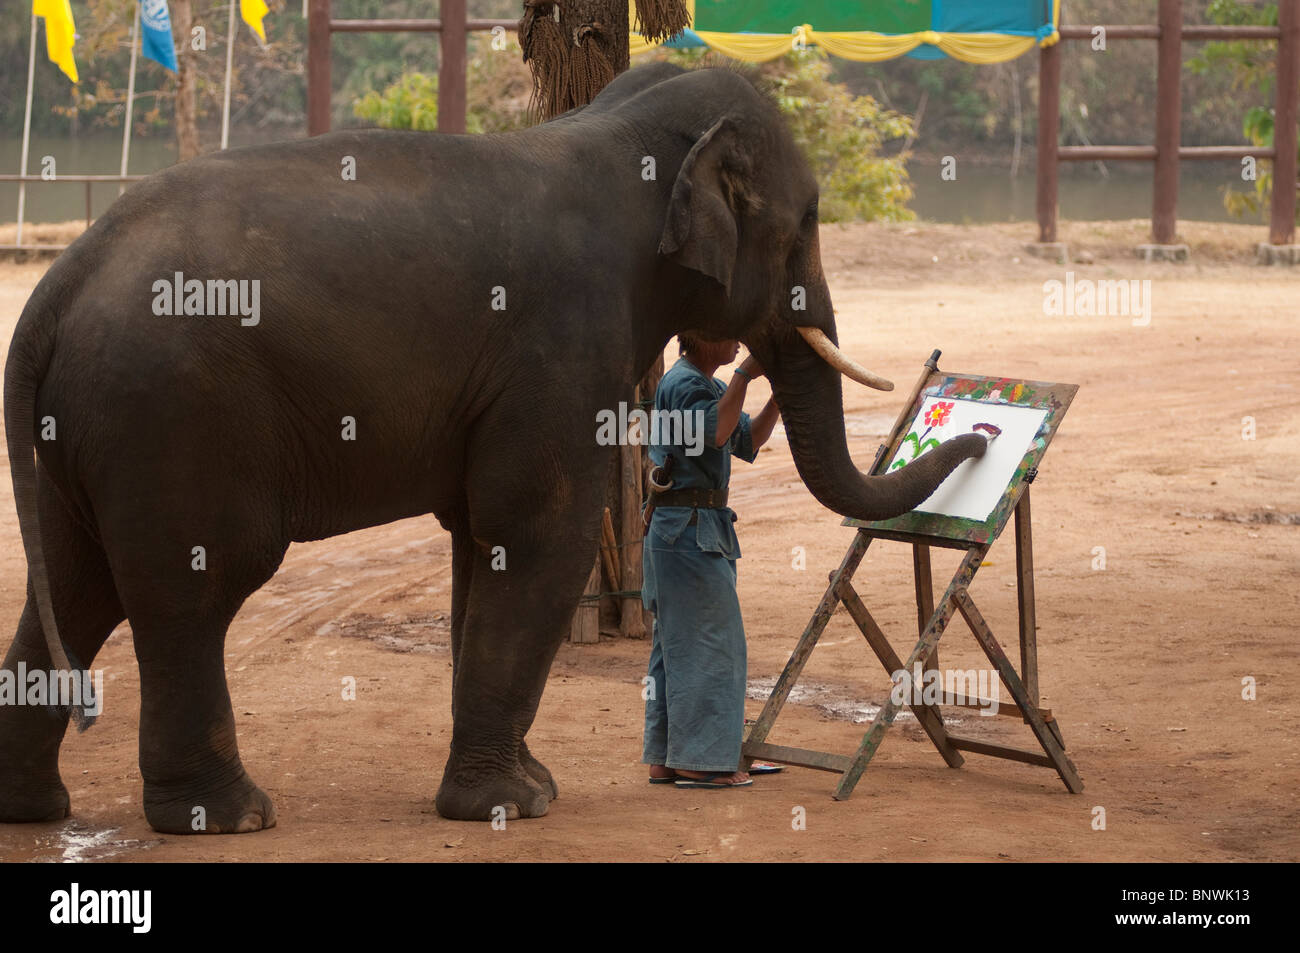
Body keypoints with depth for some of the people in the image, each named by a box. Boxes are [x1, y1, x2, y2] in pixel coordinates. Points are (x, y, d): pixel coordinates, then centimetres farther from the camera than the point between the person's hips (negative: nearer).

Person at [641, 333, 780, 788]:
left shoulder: (709, 384, 19)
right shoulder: (683, 383, -12)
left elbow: (747, 440, 19)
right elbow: (715, 432, -26)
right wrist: (744, 376, -24)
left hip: (701, 528, 11)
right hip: (689, 527, -11)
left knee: (677, 642, 11)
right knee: (704, 637, -9)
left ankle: (665, 758, 14)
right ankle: (698, 758, -7)